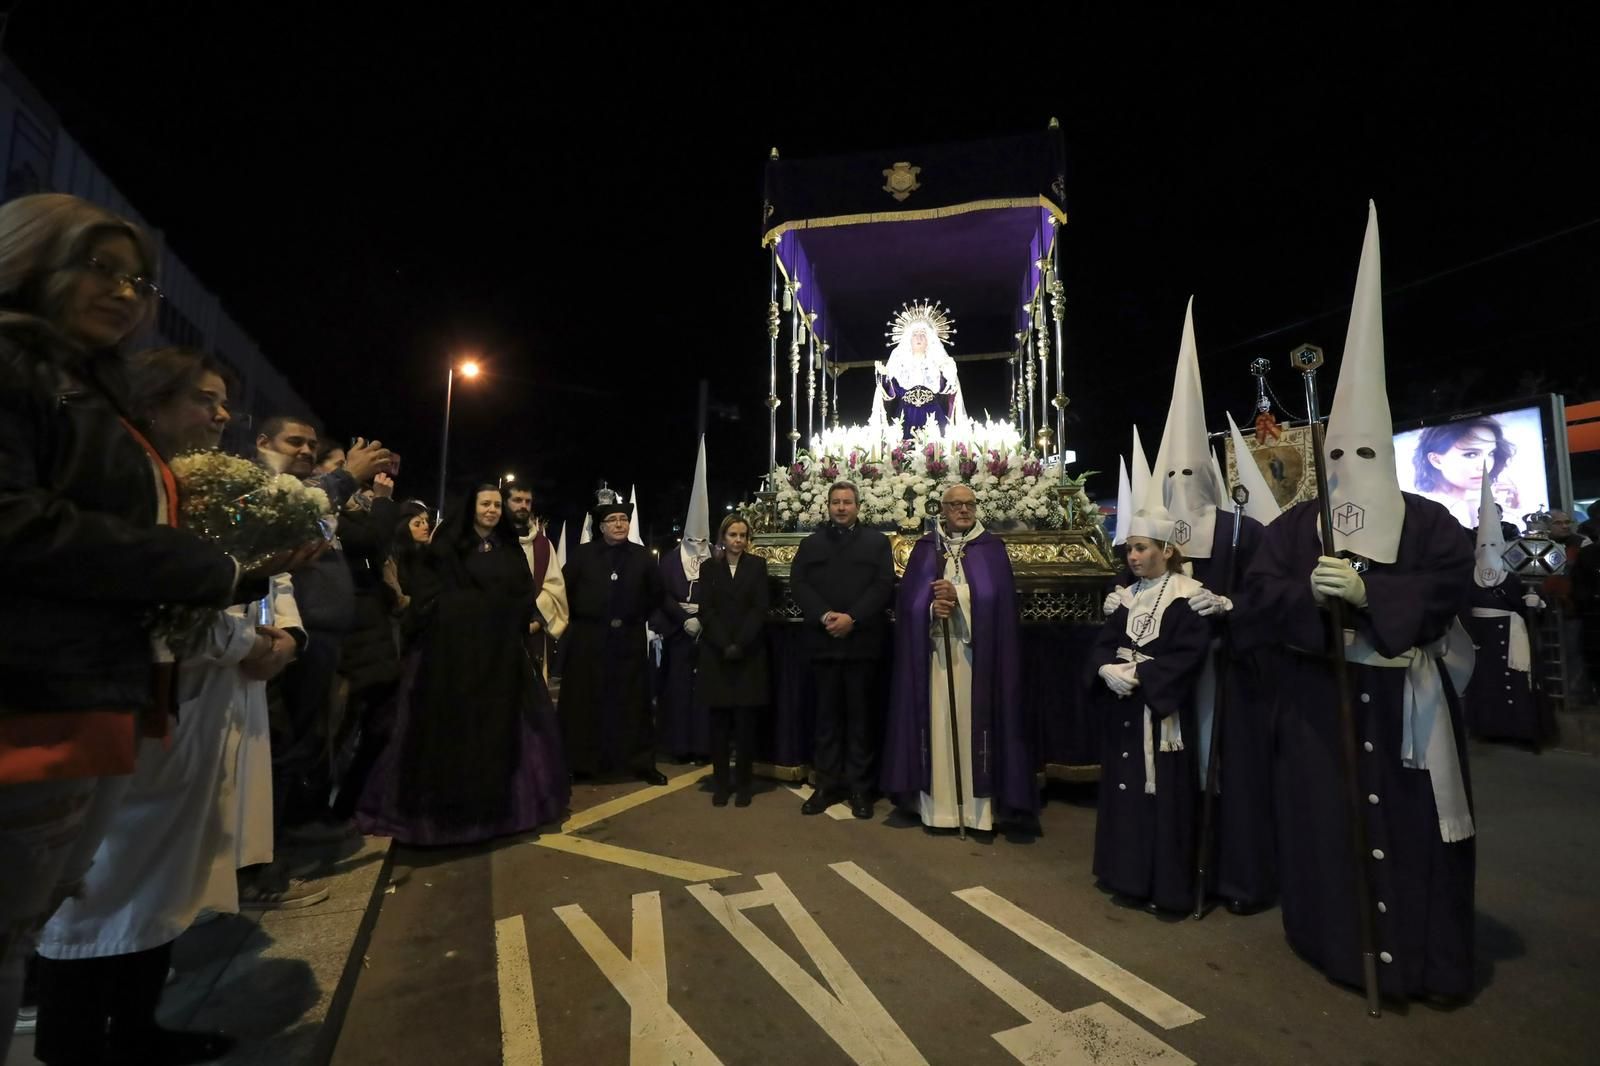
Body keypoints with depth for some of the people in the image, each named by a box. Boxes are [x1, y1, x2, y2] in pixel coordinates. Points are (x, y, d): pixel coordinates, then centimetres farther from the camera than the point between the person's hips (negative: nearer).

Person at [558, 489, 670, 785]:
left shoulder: (643, 556, 3)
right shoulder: (582, 554, 0)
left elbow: (657, 593, 11)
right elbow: (565, 590, 2)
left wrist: (637, 617, 6)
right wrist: (580, 617, 2)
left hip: (629, 640, 1)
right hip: (588, 640, -1)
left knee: (633, 704, 6)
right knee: (583, 704, 5)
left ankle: (641, 764, 16)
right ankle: (579, 763, 18)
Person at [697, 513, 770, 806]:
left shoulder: (757, 565, 5)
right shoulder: (709, 567, 8)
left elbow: (760, 609, -4)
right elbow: (706, 611, -1)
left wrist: (739, 645, -14)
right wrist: (724, 646, -13)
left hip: (750, 654, -1)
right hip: (716, 654, 1)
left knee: (745, 722, 1)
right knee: (719, 722, 4)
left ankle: (743, 784, 11)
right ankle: (720, 783, 13)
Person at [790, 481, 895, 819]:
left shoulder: (877, 542, 8)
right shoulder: (811, 544, 13)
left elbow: (884, 585, -4)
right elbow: (798, 584, 1)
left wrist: (852, 618, -16)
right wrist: (824, 616, -14)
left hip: (862, 641, -1)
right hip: (823, 641, 2)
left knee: (861, 715, 6)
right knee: (827, 714, 9)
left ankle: (860, 787, 15)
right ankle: (828, 784, 18)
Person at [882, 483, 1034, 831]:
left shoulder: (992, 547, 7)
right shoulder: (925, 548, 10)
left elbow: (998, 598, -5)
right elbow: (908, 600, 3)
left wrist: (959, 596, -17)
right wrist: (932, 609, -16)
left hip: (977, 654, -1)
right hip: (934, 652, 1)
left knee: (974, 722, 0)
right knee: (939, 723, 3)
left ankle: (978, 806, 11)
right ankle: (938, 804, 13)